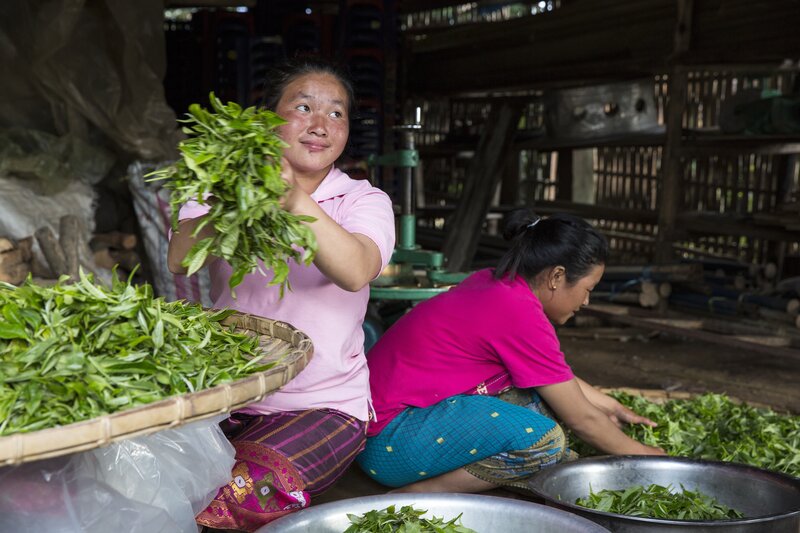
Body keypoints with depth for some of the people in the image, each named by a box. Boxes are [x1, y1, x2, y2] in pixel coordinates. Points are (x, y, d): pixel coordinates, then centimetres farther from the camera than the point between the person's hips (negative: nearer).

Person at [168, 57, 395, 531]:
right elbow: (180, 262, -15)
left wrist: (296, 201, -40)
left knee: (246, 493, -29)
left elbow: (355, 271, -24)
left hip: (325, 405, -2)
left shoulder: (364, 201, 1)